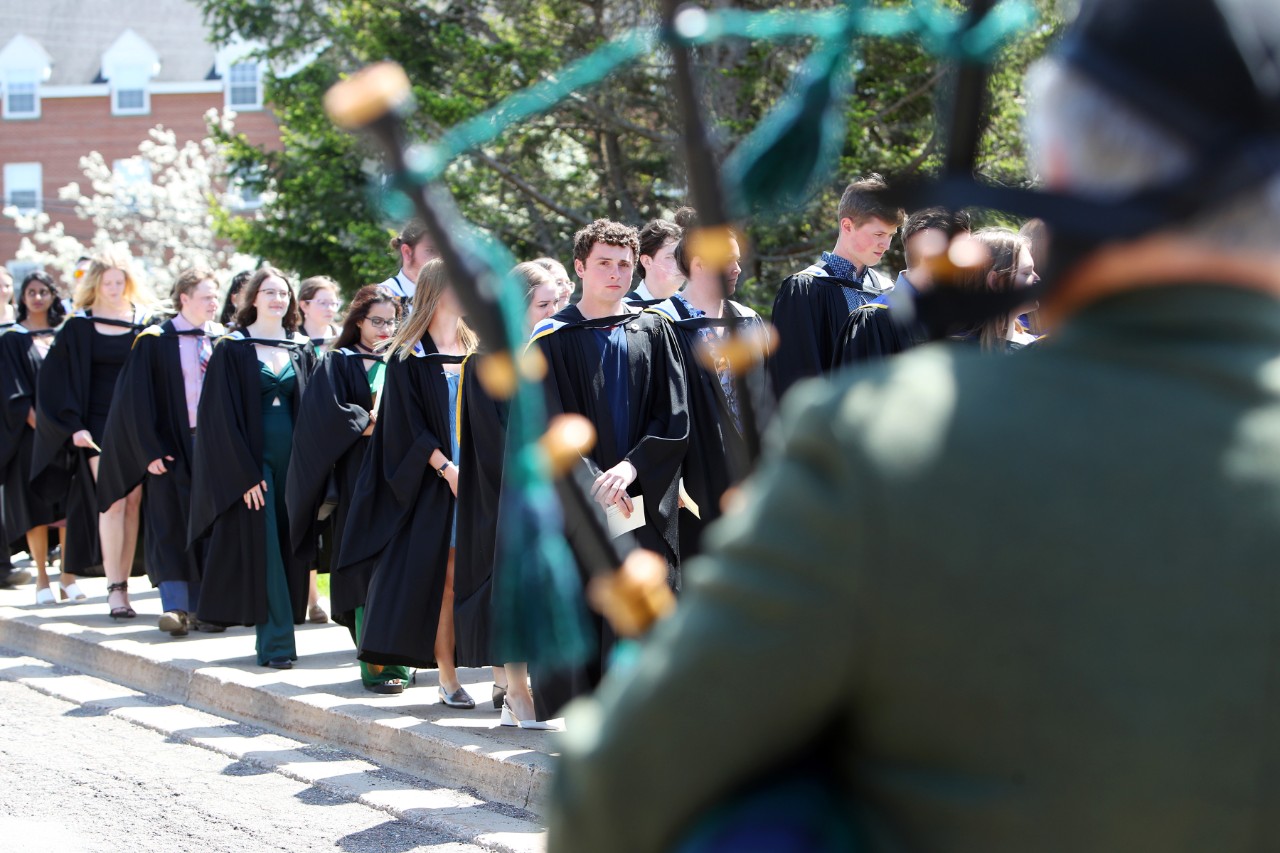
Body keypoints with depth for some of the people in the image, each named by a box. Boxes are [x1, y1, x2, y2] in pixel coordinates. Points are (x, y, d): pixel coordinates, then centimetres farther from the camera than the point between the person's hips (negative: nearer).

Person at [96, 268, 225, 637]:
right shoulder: (155, 342, -4)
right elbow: (136, 399, -6)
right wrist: (150, 451, -12)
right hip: (172, 448, -4)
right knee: (172, 526, -6)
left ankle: (200, 607, 9)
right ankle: (174, 606, -8)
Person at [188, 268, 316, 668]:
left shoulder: (302, 350, 10)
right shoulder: (232, 350, -2)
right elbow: (221, 416, -7)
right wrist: (245, 473, -14)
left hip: (292, 459, 4)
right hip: (250, 459, -4)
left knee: (289, 548, 4)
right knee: (261, 548, -6)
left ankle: (275, 636, 12)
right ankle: (275, 644, -5)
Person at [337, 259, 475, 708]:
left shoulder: (475, 352, 14)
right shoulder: (409, 356, 1)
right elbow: (409, 424, -6)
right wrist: (446, 468, -16)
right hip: (434, 484, -3)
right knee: (443, 578, -4)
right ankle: (447, 677, 1)